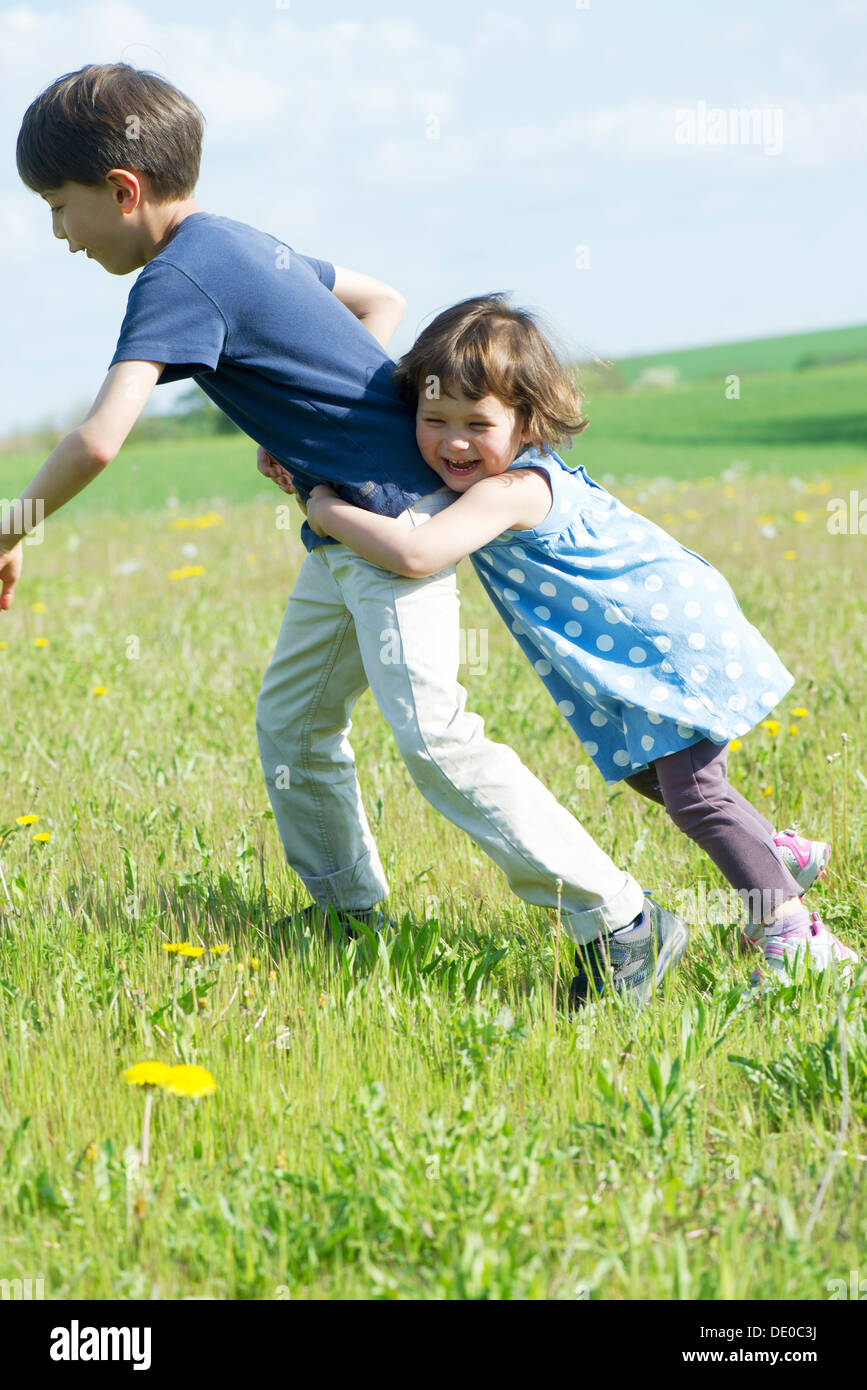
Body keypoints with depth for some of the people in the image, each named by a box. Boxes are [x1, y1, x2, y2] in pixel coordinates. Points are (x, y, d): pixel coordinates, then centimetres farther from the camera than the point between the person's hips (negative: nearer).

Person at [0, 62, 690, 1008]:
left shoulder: (179, 279, -17)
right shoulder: (242, 245, 13)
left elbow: (98, 440, -27)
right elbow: (383, 302, 26)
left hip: (392, 516, -10)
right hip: (347, 523, 10)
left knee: (431, 734, -16)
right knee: (290, 721, 15)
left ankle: (623, 924, -14)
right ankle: (346, 911, 27)